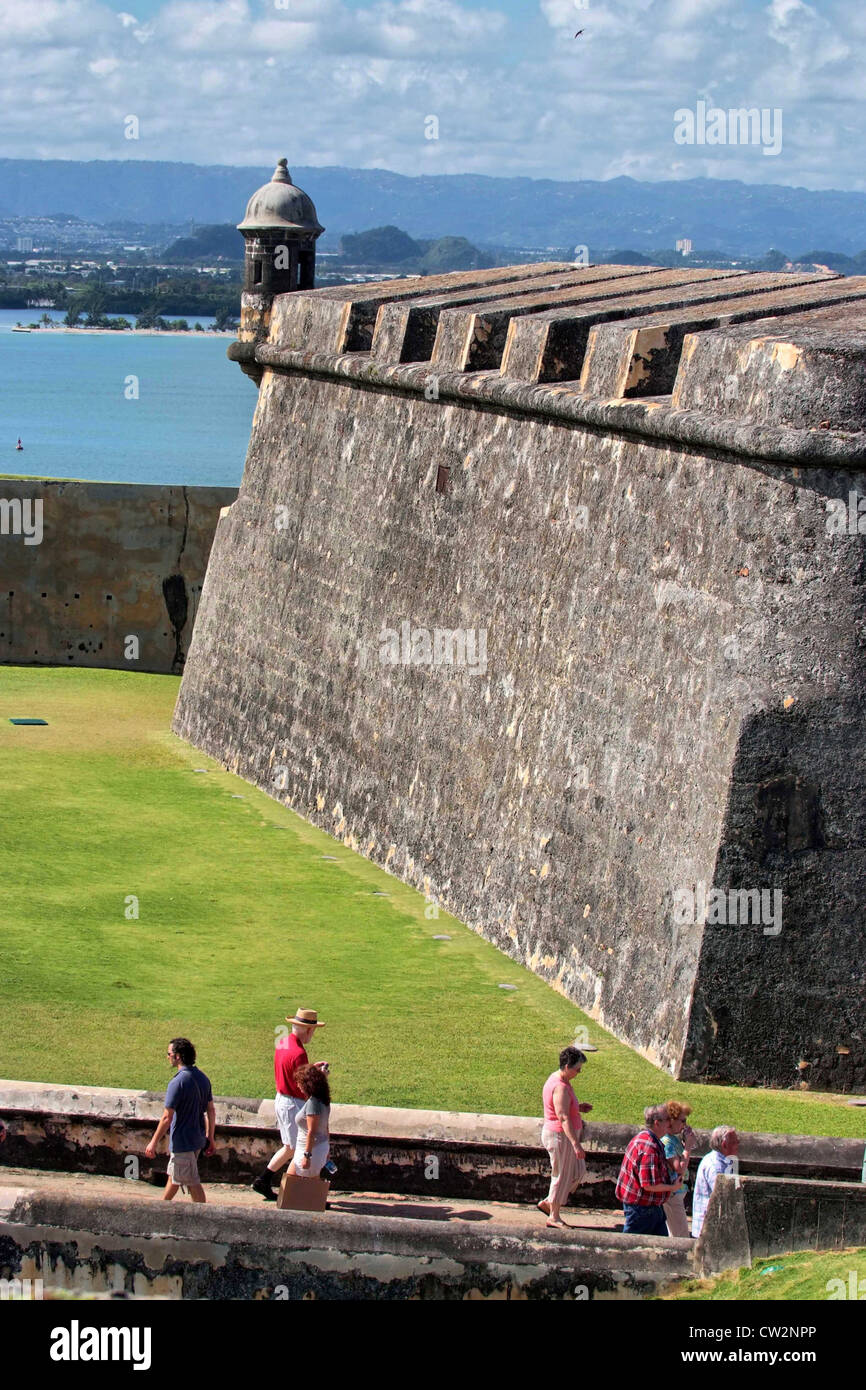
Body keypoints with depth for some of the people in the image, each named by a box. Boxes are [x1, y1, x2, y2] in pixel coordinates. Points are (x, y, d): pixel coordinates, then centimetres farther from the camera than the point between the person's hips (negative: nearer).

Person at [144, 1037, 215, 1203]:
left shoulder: (178, 1082, -23)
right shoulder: (202, 1078, 3)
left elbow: (167, 1117, -21)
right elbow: (211, 1111, 8)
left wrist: (154, 1142, -12)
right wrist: (210, 1139, 16)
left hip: (182, 1142, -9)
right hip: (198, 1138, 9)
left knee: (192, 1183, 2)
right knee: (173, 1176, 24)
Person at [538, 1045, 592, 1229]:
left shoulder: (556, 1078, 7)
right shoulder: (561, 1088, -25)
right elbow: (564, 1118, -30)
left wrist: (578, 1107, 9)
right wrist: (576, 1144, -34)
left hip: (564, 1134, 10)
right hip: (560, 1136, -10)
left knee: (578, 1172, 15)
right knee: (562, 1176, 1)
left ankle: (548, 1202, 24)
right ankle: (554, 1217, 14)